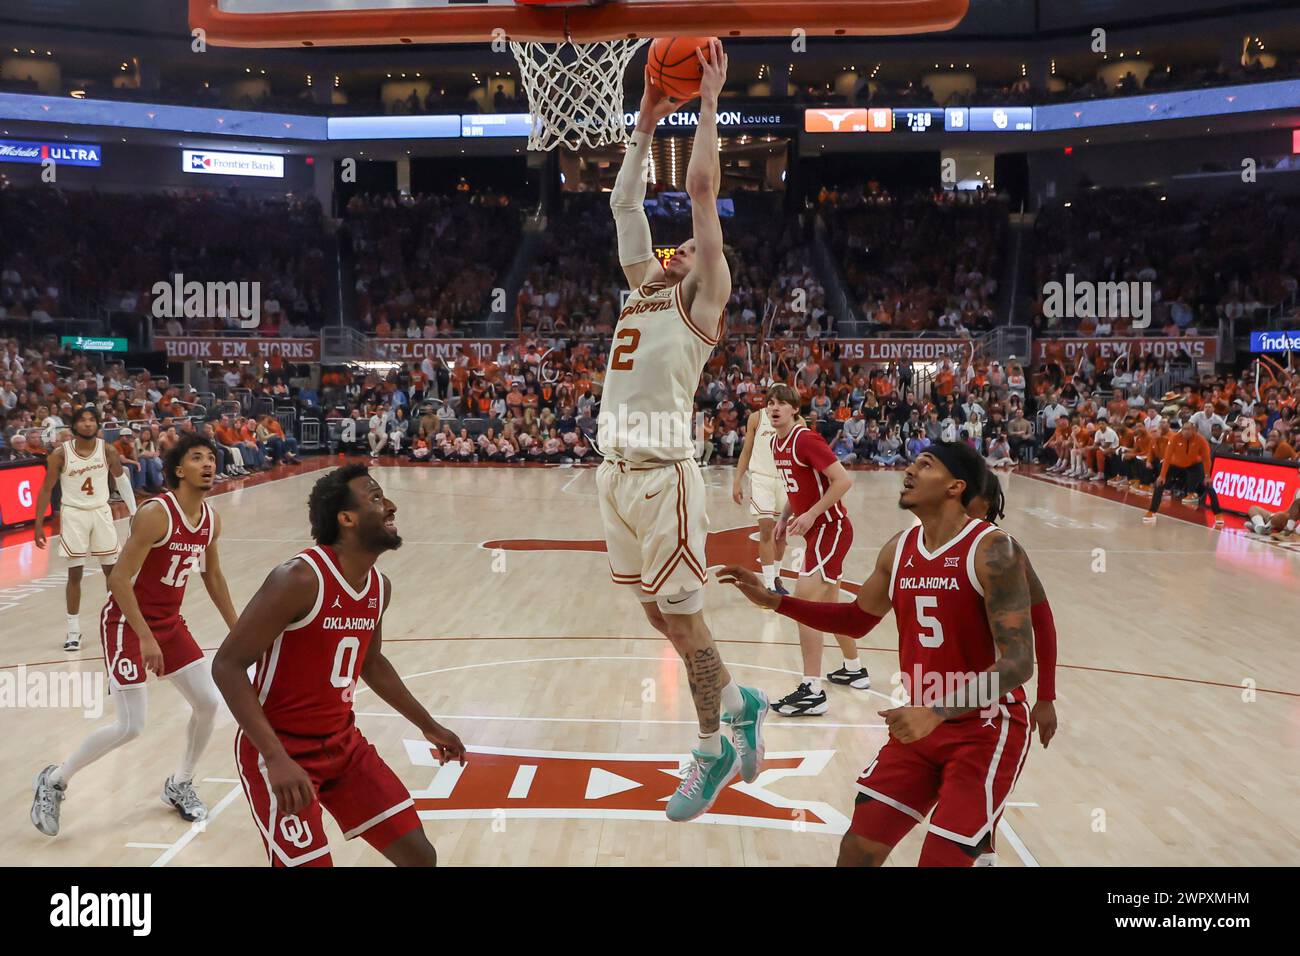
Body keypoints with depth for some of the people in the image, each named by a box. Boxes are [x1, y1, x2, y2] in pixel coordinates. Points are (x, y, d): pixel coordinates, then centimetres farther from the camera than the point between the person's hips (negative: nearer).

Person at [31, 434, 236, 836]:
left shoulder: (211, 519, 0)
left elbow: (213, 576, 15)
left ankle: (180, 786, 24)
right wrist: (146, 637, -26)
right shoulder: (156, 514, -23)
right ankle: (55, 780, 16)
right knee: (130, 726, -9)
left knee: (208, 702, 2)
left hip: (169, 621, 7)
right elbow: (118, 579, -24)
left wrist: (236, 630, 15)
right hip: (127, 622, -7)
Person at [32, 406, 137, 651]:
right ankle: (73, 630, 11)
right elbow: (46, 489, -3)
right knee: (75, 573, 1)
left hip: (101, 512, 2)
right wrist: (39, 524, -5)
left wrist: (134, 512, 12)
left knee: (112, 570, 7)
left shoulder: (108, 450, -5)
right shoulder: (60, 454, -11)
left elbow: (121, 479, 11)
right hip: (73, 514, -2)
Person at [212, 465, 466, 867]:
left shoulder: (379, 587, 1)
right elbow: (227, 665, -22)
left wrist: (427, 725, 23)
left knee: (420, 855, 7)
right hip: (281, 752, -7)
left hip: (343, 744, 7)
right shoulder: (300, 579, -23)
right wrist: (277, 758, -29)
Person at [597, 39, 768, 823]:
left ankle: (714, 751, 19)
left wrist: (709, 102, 1)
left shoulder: (702, 299, -1)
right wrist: (647, 124, 23)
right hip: (618, 471, 8)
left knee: (684, 616, 2)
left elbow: (702, 188, -6)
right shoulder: (644, 288, 18)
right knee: (658, 612, 16)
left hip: (664, 475, -8)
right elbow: (625, 203, 21)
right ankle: (742, 703, 35)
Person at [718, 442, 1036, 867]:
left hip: (988, 728, -6)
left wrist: (937, 712, -32)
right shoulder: (898, 549, 2)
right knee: (857, 852, 4)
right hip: (922, 723, 6)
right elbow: (857, 620, 17)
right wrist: (773, 600, 7)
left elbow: (1018, 663, -23)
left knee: (941, 860, -8)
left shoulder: (992, 550, -19)